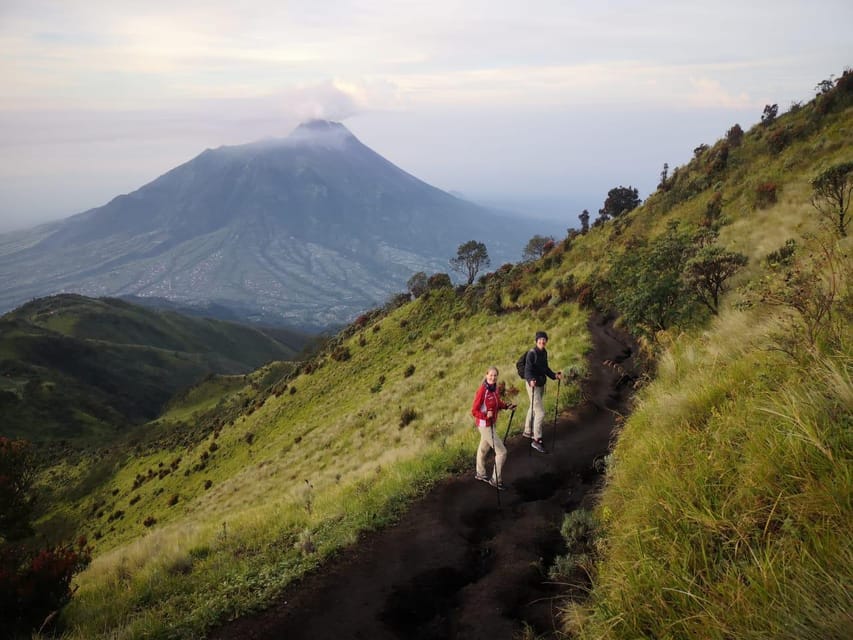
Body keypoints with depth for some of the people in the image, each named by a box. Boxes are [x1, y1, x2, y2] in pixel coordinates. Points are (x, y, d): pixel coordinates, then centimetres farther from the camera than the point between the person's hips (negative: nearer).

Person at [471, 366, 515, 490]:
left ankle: (480, 474, 48)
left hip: (492, 423, 9)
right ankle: (496, 480, 11)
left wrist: (506, 406, -3)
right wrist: (486, 415, -38)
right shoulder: (482, 390, -27)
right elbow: (474, 411, -24)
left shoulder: (495, 388, -4)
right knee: (502, 452, -5)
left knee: (483, 448, 27)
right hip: (484, 425, -9)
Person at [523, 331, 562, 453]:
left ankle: (528, 432, 41)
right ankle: (536, 440, -1)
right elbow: (527, 370, -27)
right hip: (533, 385, -8)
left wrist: (554, 375, 6)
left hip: (541, 384, 8)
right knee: (540, 412, -10)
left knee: (533, 409, 23)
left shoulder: (544, 352, 5)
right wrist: (530, 380, -45)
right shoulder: (532, 353, -20)